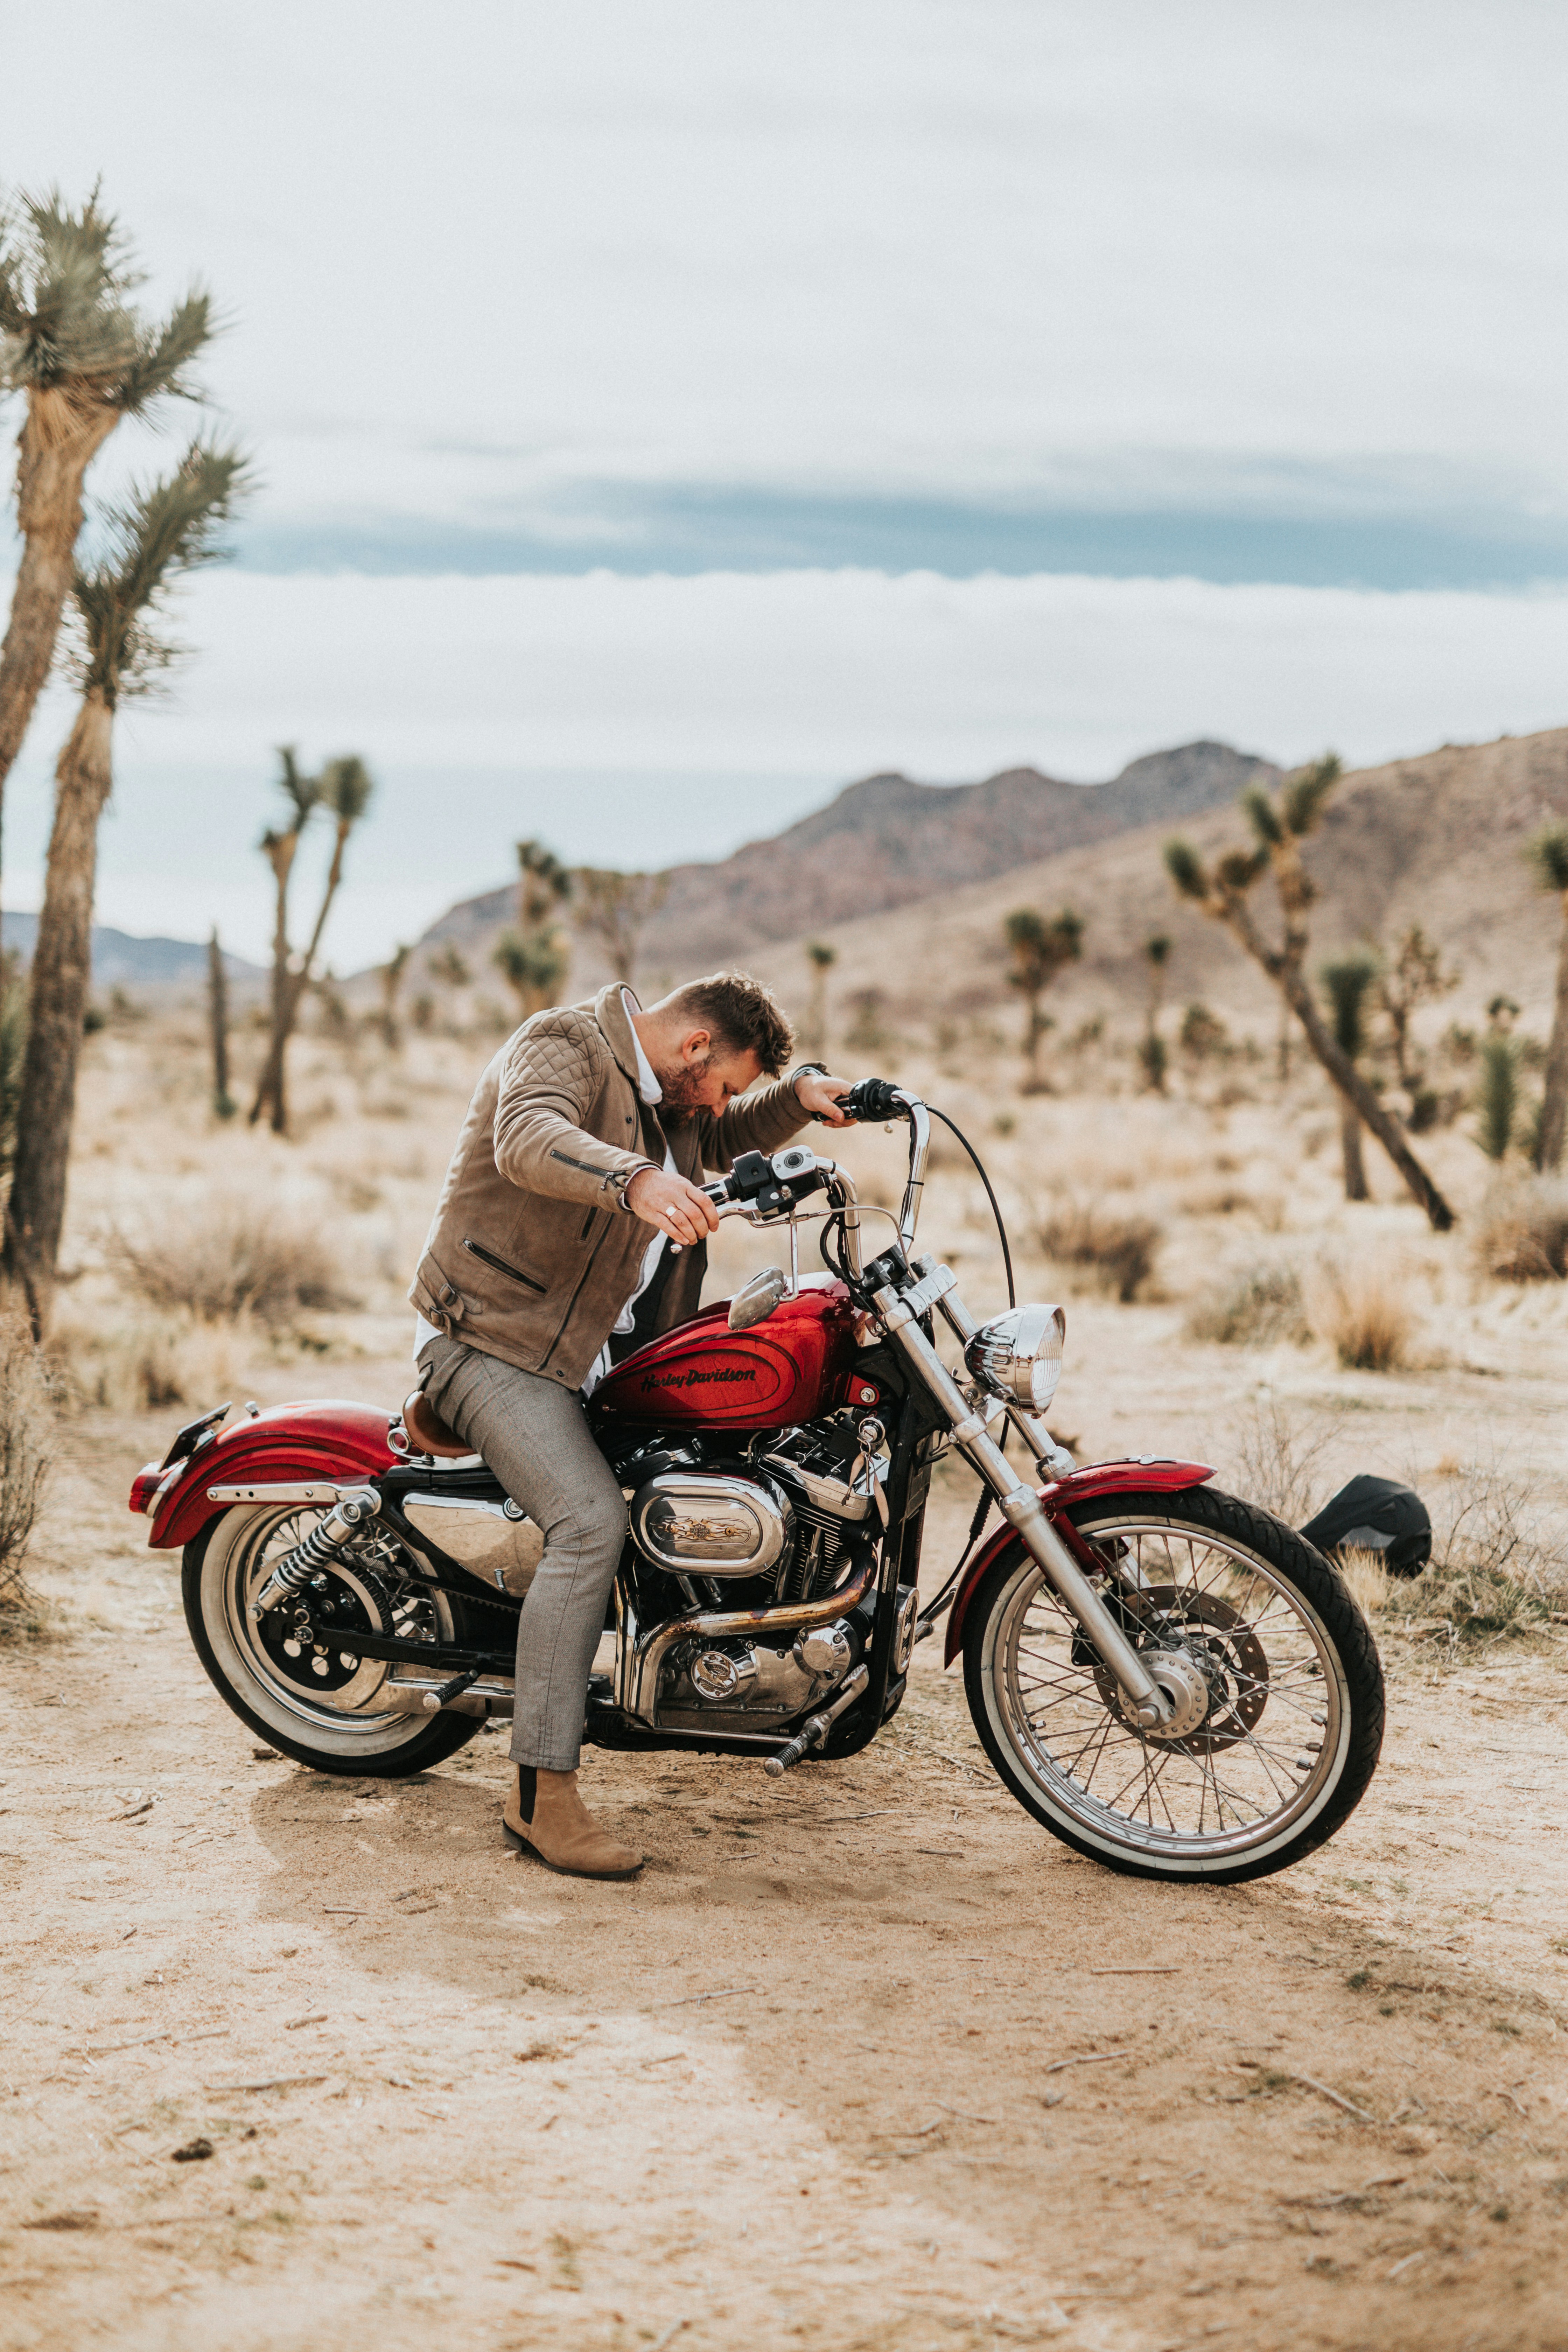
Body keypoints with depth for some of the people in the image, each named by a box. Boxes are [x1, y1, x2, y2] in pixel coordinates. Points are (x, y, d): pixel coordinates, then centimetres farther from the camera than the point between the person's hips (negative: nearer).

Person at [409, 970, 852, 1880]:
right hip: (497, 1338, -10)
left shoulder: (669, 1093, 15)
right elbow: (529, 1140, -35)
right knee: (593, 1522, -28)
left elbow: (726, 1142, 32)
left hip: (602, 1344, 10)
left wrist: (799, 1096, 10)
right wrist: (636, 1183, -54)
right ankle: (542, 1794, -25)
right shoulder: (563, 1046, -14)